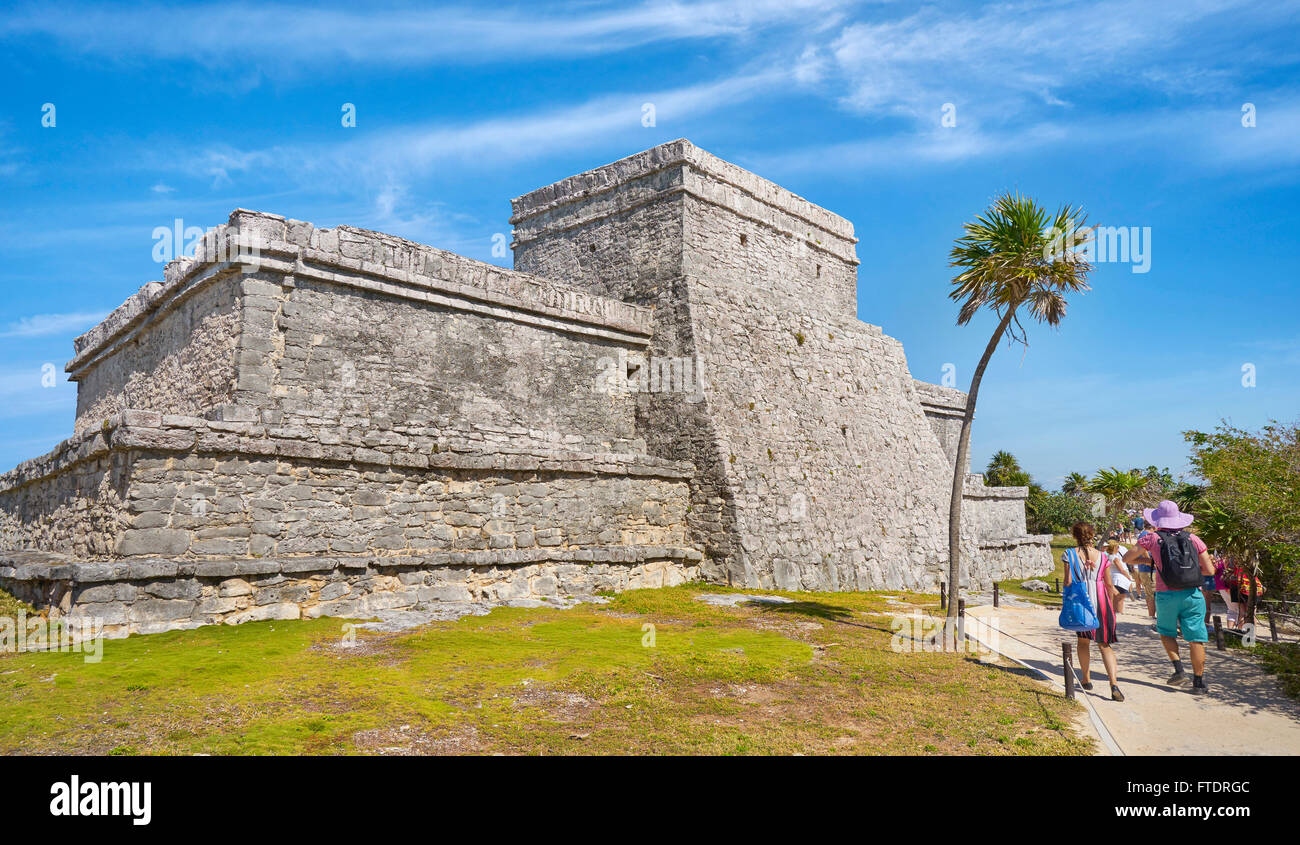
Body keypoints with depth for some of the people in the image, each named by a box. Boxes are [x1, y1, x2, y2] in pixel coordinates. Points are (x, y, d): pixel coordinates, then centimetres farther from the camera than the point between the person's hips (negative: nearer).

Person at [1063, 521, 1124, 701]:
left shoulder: (1070, 554, -4)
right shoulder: (1102, 557, 3)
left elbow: (1068, 581, -8)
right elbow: (1109, 585, 7)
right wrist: (1110, 605, 21)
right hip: (1101, 602, 1)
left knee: (1083, 640, 18)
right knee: (1104, 644, 3)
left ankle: (1086, 680, 26)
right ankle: (1114, 683, -12)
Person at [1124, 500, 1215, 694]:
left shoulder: (1152, 538, -2)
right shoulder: (1193, 539, 4)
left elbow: (1127, 558, 4)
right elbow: (1209, 569, 4)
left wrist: (1147, 559, 20)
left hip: (1166, 595, -1)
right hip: (1192, 593, 1)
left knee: (1166, 632, 19)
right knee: (1196, 638, 5)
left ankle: (1179, 669, 4)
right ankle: (1199, 682, 7)